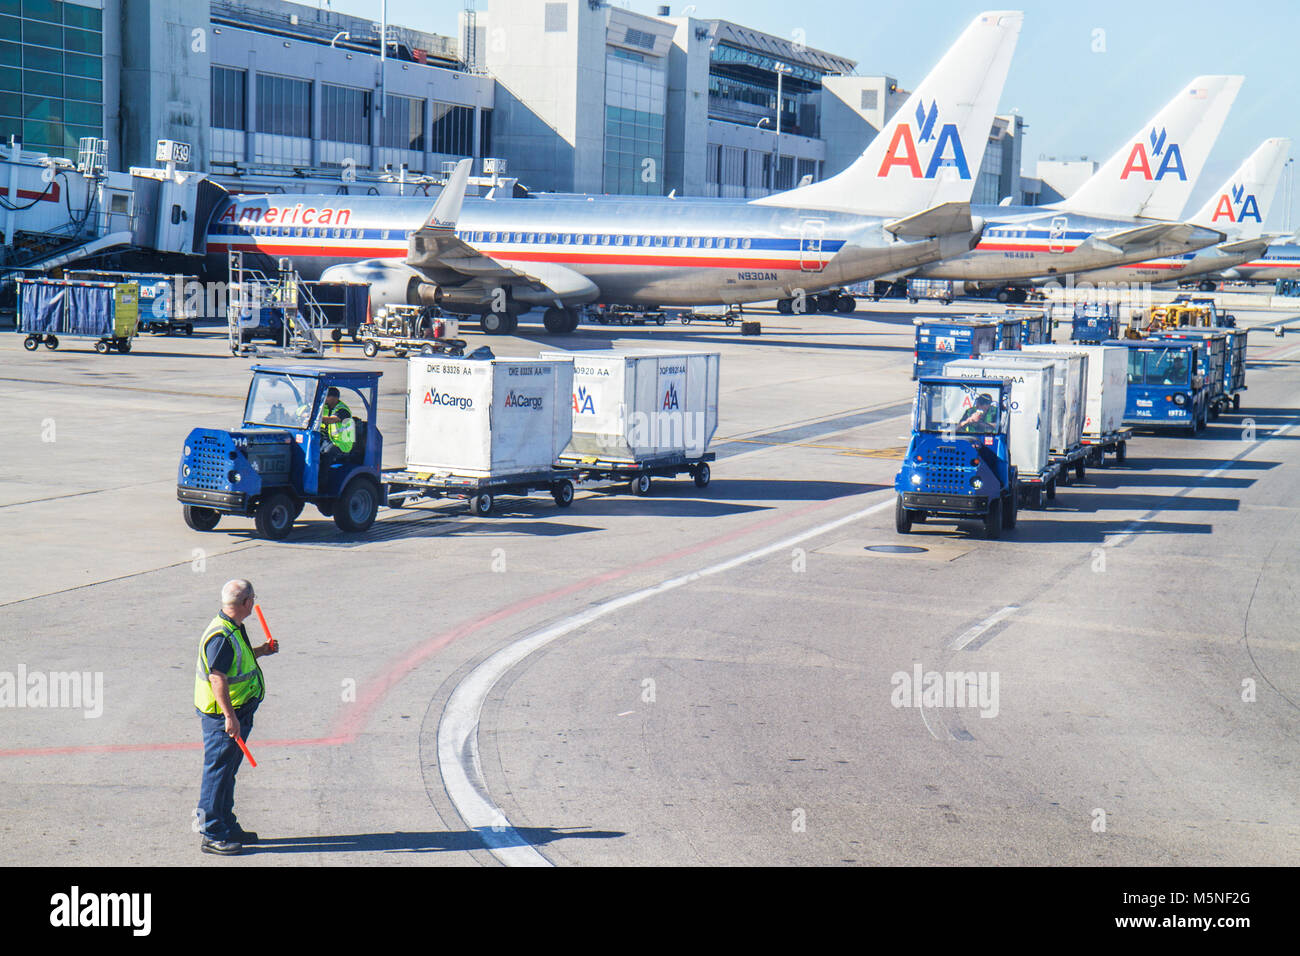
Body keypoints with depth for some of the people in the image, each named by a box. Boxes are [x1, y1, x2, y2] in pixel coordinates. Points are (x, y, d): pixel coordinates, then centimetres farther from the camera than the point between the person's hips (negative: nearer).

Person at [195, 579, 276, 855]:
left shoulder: (234, 630, 11)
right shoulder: (221, 636, -22)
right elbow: (217, 678, -26)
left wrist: (260, 651, 30)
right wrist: (229, 716, -28)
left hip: (238, 712, 11)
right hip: (222, 716, -11)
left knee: (227, 771, 19)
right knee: (218, 772, -3)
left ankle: (227, 826, 30)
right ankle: (212, 835, 3)